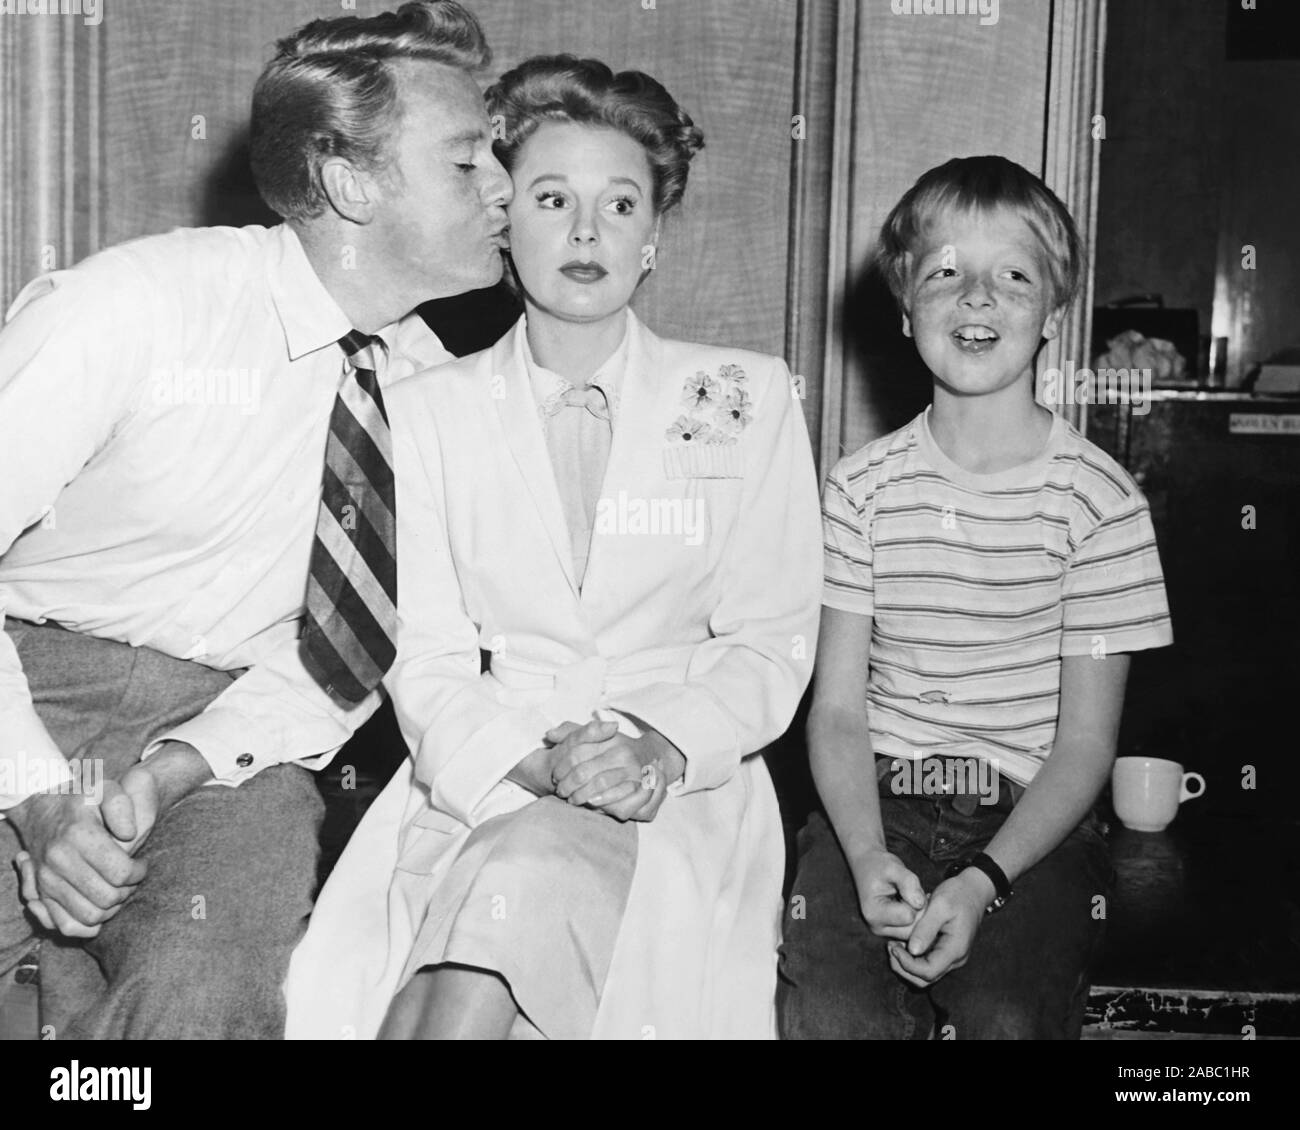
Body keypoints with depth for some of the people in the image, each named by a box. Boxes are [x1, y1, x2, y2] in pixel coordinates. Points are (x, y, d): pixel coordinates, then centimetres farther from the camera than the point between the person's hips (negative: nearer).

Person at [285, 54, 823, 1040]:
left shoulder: (746, 397, 7)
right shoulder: (428, 411, 10)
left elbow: (772, 642, 4)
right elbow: (425, 658, 2)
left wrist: (662, 746, -15)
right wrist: (535, 764, -16)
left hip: (684, 788, 0)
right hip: (477, 779, 1)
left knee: (526, 875, -32)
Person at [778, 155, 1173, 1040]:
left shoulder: (1097, 499, -2)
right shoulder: (864, 488, 5)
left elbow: (1086, 741, -3)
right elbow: (838, 708, 3)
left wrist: (983, 881, -17)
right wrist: (867, 856, -15)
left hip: (1032, 821, -1)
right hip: (877, 808, 1)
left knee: (1008, 1020, -27)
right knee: (833, 1013, -24)